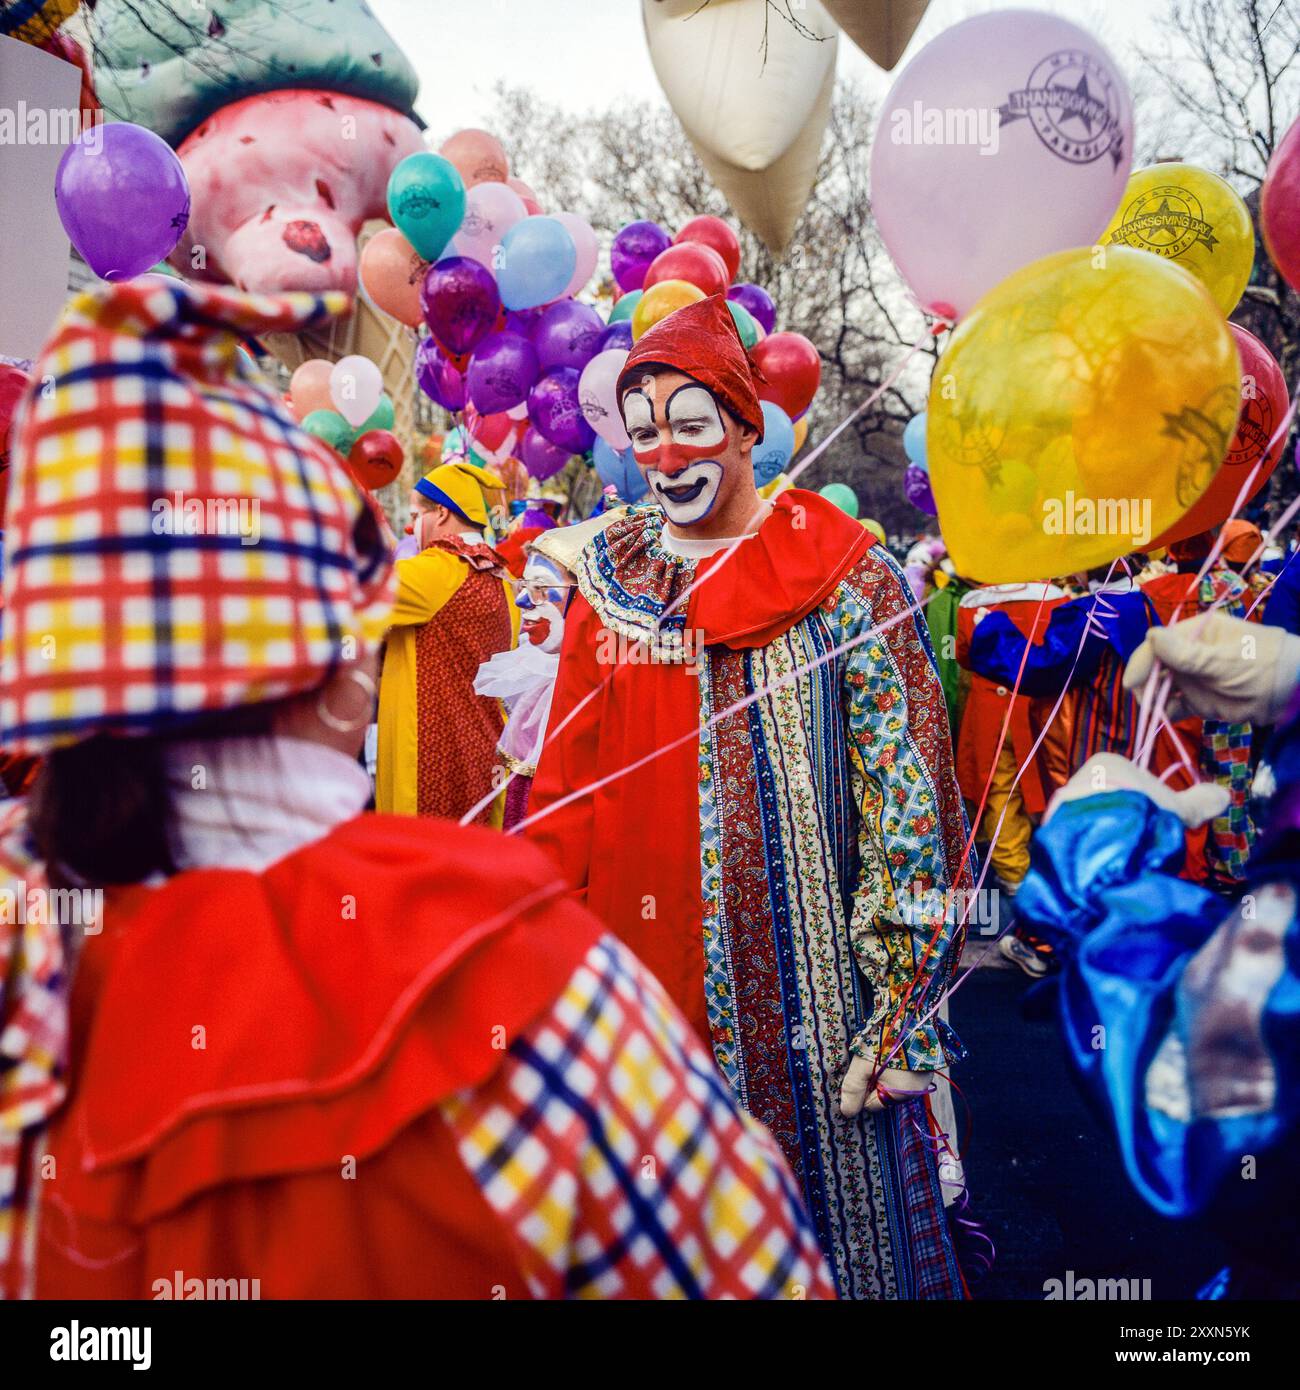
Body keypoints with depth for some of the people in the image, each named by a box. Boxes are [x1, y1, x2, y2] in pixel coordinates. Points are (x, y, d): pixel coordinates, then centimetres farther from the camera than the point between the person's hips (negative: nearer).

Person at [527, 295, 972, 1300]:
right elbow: (569, 777, 10)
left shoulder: (849, 578, -6)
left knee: (825, 1176, 9)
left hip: (809, 968, -3)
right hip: (648, 957, 3)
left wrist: (901, 995, -10)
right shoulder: (608, 576, 6)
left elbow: (907, 789, -7)